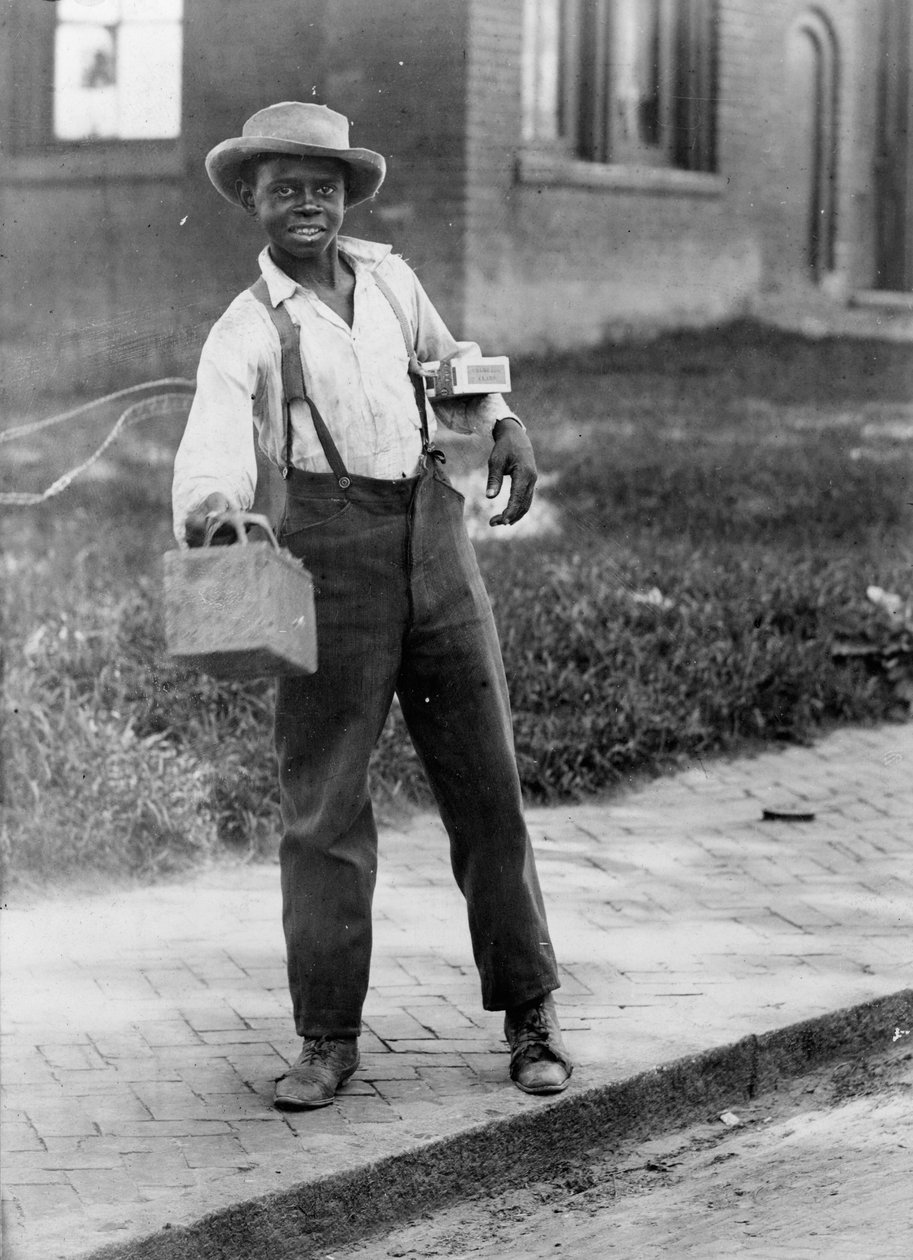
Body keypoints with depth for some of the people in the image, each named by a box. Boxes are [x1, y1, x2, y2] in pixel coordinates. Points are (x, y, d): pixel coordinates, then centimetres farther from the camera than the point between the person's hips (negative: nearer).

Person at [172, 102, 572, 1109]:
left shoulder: (389, 278, 13)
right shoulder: (246, 330, -2)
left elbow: (443, 361, 32)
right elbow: (215, 437, -19)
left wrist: (500, 422, 13)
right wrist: (206, 511, -41)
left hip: (434, 536, 4)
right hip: (332, 553, -4)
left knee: (485, 784, 5)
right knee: (322, 801, -3)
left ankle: (529, 1016, 14)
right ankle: (327, 1037, 7)